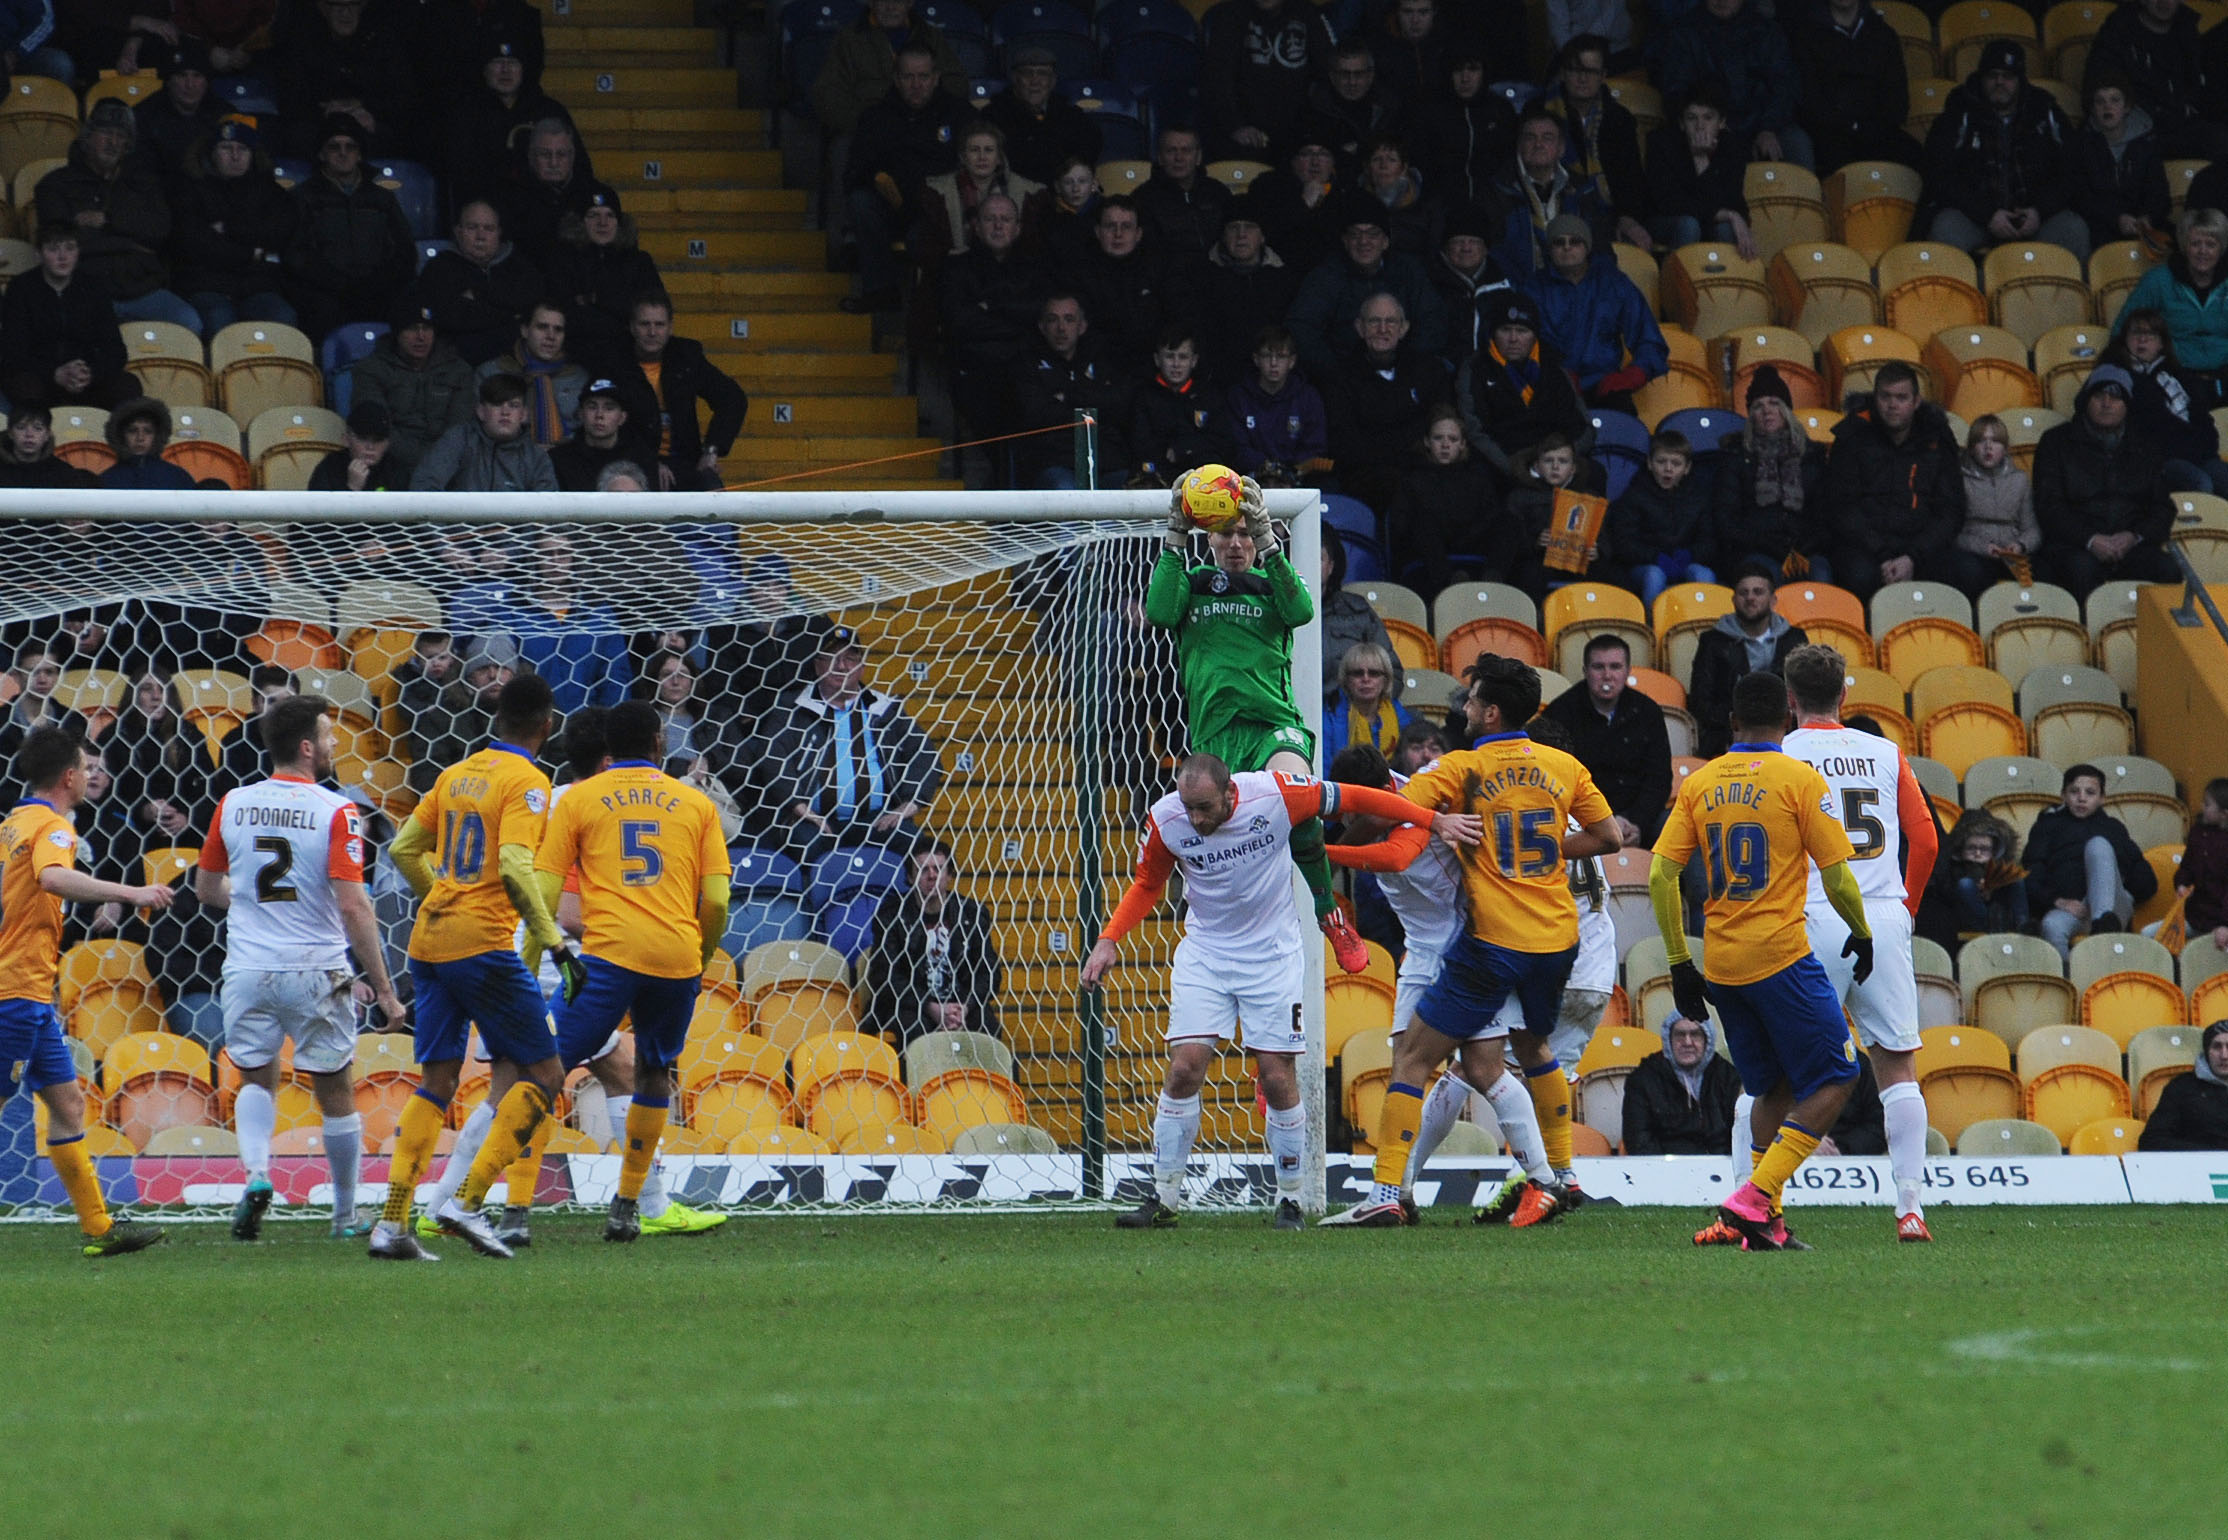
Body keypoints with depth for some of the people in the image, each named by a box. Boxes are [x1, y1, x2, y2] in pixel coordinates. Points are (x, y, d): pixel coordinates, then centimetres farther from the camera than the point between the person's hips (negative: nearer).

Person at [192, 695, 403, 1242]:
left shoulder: (234, 804, 2)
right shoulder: (335, 812, -11)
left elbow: (206, 887, 13)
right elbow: (353, 906, -17)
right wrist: (383, 989, -13)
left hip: (247, 969, 3)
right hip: (315, 971, -3)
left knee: (256, 1079, 18)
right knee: (335, 1091, 12)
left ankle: (256, 1173, -9)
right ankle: (346, 1214, 20)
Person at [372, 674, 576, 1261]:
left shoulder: (456, 774, 14)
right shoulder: (525, 782, -7)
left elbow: (403, 849, 20)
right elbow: (514, 869, -20)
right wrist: (556, 944, -18)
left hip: (429, 941, 7)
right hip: (483, 944, -7)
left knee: (437, 1080, 11)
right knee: (544, 1074, 1)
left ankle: (392, 1221, 1)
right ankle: (468, 1200, -10)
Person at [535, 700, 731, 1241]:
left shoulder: (579, 799, 10)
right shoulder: (696, 803, 14)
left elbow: (544, 894, 4)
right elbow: (717, 901, 7)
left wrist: (529, 968, 9)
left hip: (610, 952, -2)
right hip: (678, 956, 2)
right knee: (655, 1073, 21)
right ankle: (627, 1205, 19)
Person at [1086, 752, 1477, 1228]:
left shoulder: (1275, 795, -21)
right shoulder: (1165, 819, -14)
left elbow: (1352, 798, -7)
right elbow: (1146, 884, 6)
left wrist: (1435, 821, -2)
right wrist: (1109, 941, -5)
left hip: (1271, 954, -1)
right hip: (1203, 953, 1)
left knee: (1279, 1078, -4)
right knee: (1184, 1068, -11)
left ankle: (1289, 1200, 12)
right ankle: (1162, 1198, -1)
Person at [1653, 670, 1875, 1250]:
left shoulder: (1699, 783, 7)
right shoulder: (1801, 780, -6)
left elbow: (1660, 875, 4)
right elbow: (1837, 878, -6)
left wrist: (1679, 963, 10)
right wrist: (1862, 935, 12)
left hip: (1720, 962, 6)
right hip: (1781, 957, -6)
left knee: (1772, 1089, 18)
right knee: (1833, 1081, 3)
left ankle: (1765, 1222, 10)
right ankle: (1755, 1197, -12)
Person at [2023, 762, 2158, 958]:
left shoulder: (2113, 828, 29)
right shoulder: (2049, 825, 26)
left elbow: (2147, 885, 23)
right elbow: (2029, 877, 10)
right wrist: (2056, 901, -7)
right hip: (2067, 909, -1)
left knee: (2097, 845, -26)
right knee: (2052, 927, -38)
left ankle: (2105, 923, -48)